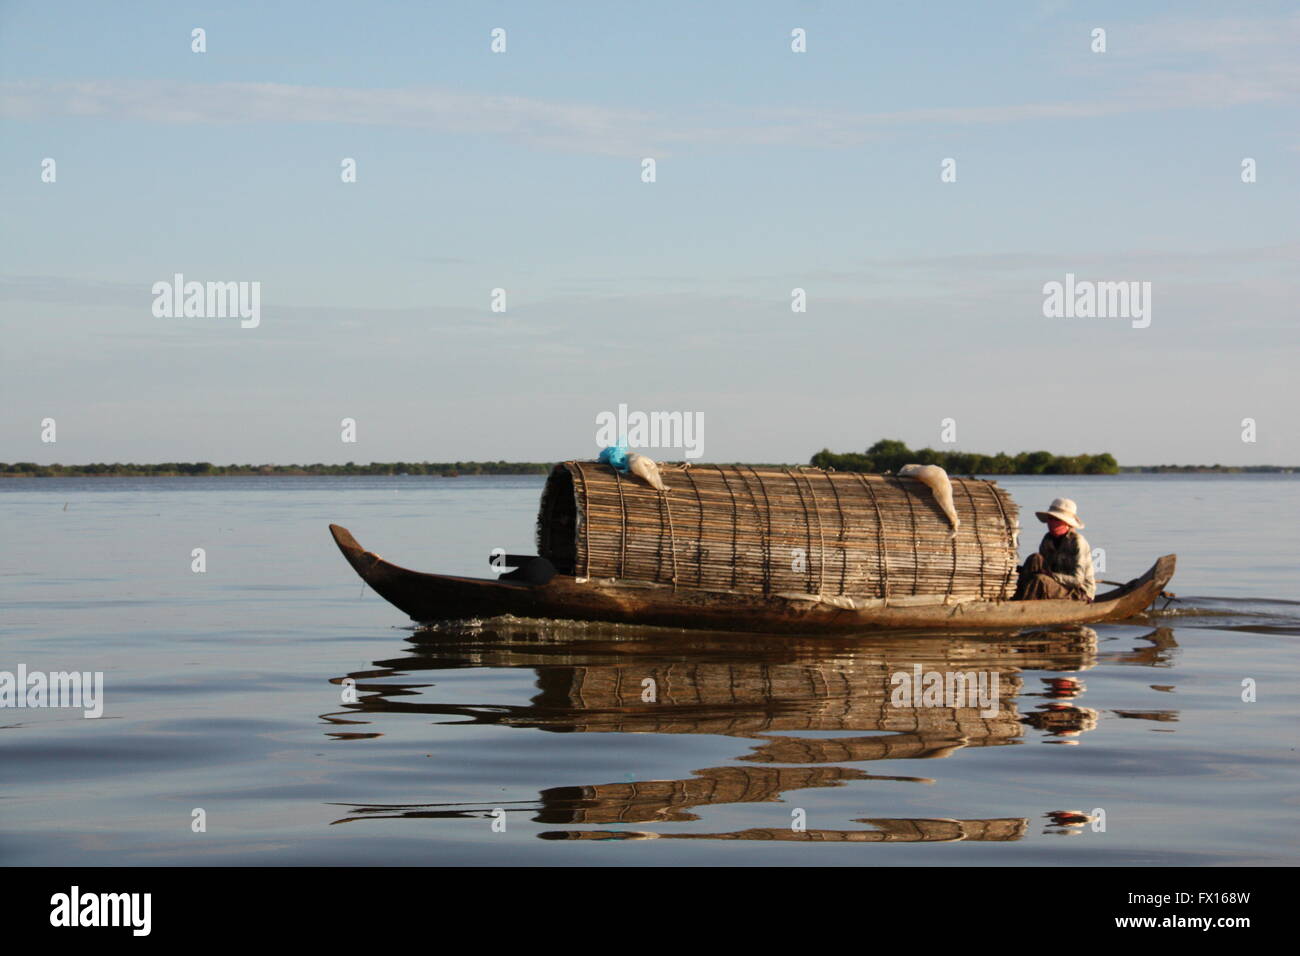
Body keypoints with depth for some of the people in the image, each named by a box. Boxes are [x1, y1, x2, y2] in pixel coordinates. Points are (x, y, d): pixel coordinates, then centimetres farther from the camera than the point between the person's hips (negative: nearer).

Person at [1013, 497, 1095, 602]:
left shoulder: (1078, 542, -14)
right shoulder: (1048, 539, 6)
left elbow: (1077, 579, -20)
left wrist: (1050, 575, -31)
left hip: (1080, 594, -6)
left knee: (1040, 580, -33)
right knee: (1035, 559, -18)